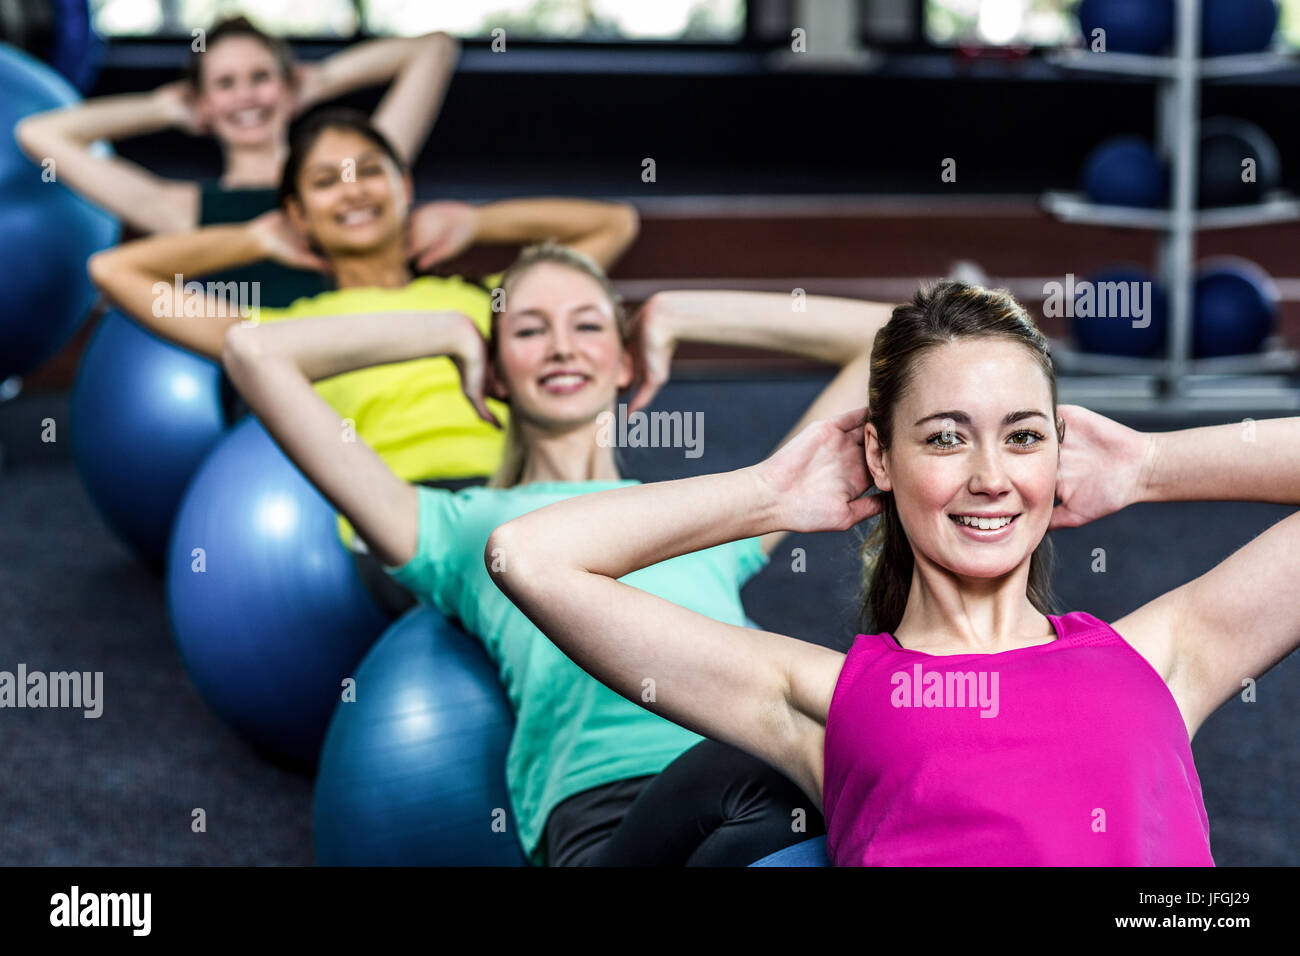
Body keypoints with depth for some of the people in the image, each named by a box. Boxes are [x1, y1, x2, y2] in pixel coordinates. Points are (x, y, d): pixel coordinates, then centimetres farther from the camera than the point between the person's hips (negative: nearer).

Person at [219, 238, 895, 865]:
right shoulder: (467, 528, 31)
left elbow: (884, 335, 44)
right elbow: (255, 352, 30)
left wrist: (674, 317, 45)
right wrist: (450, 332, 38)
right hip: (604, 804, -2)